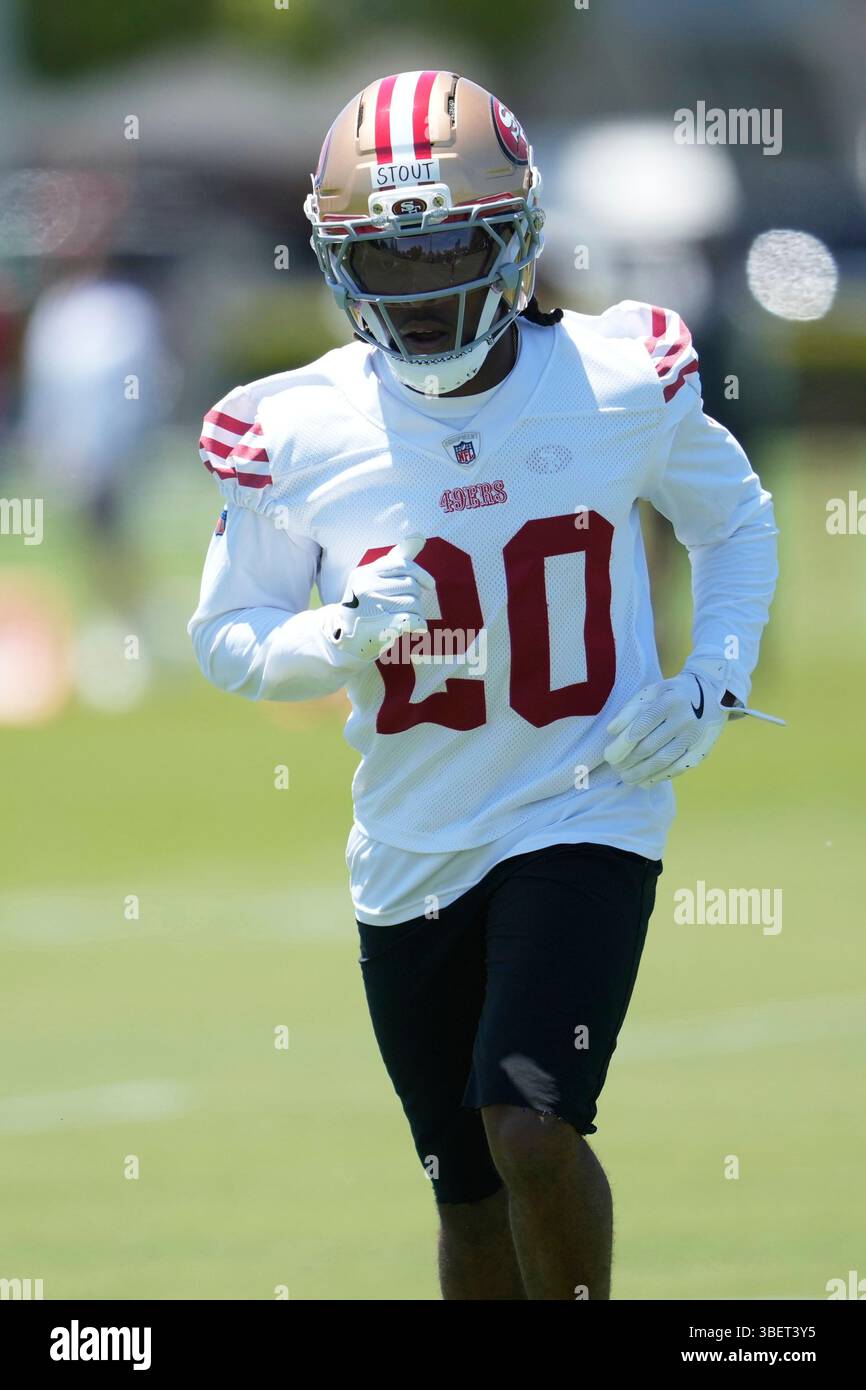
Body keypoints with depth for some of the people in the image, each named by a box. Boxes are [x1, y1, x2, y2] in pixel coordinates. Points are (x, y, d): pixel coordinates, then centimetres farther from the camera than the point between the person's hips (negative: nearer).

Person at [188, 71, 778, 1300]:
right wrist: (344, 633, -18)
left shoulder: (621, 382, -9)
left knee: (531, 1128, -20)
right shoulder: (298, 436, -9)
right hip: (413, 849, 2)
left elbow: (734, 519, 11)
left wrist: (713, 685, -4)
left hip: (584, 816, -2)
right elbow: (226, 639, 3)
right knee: (471, 1198, 10)